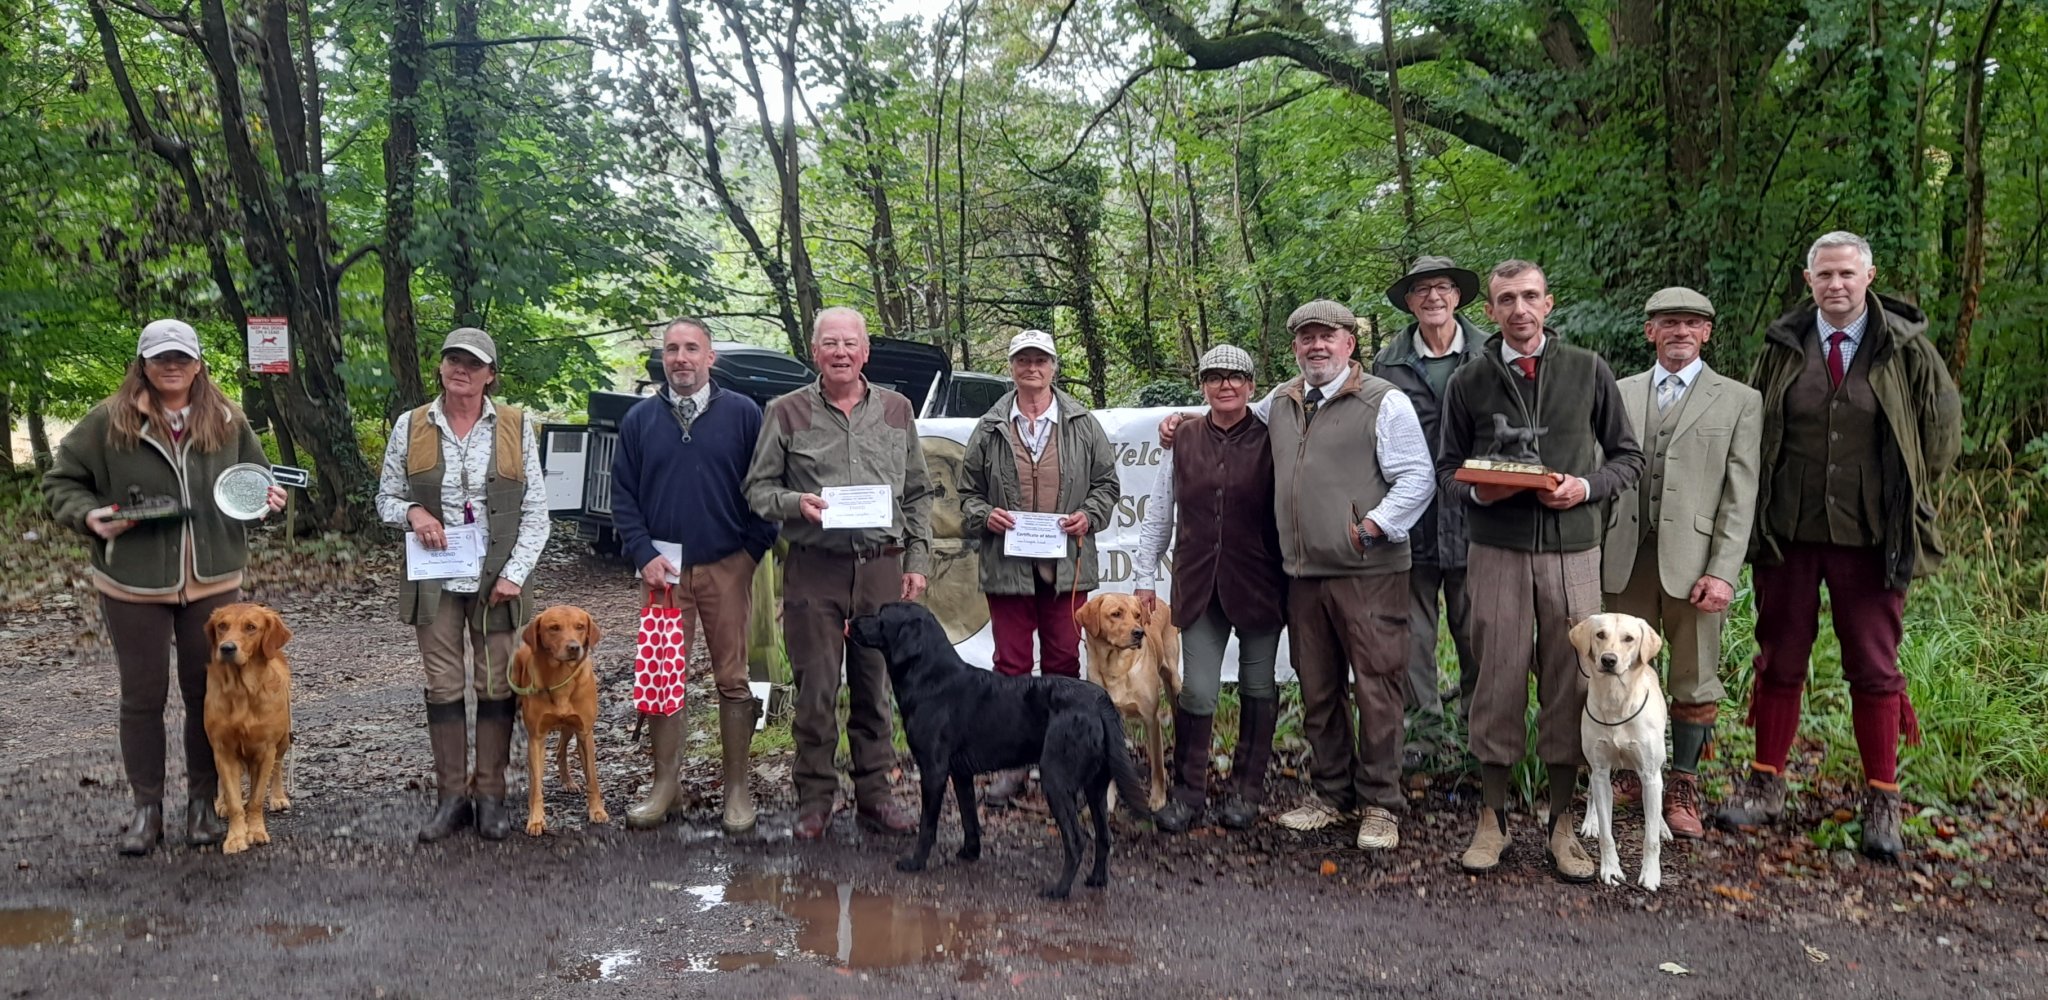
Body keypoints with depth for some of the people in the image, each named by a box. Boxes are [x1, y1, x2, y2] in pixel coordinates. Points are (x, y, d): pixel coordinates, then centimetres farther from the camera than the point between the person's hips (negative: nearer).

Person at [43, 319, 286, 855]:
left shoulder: (228, 422, 4)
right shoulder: (108, 422, -4)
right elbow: (60, 481, 4)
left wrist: (266, 495, -5)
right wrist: (88, 515, -15)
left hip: (213, 582, 2)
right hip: (133, 586, -2)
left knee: (208, 694, 9)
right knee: (142, 696, 8)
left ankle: (203, 804, 22)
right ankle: (146, 809, 20)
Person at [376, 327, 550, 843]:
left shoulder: (516, 427, 2)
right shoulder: (411, 427, 5)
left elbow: (536, 511, 2)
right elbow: (386, 498, 12)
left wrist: (514, 573, -7)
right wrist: (412, 513, -11)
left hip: (497, 581, -1)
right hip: (435, 581, 1)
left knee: (496, 686, 2)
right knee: (443, 687, 4)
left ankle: (490, 795, 12)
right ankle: (451, 796, 14)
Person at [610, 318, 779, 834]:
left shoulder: (743, 413, 1)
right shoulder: (639, 419, 8)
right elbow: (623, 496, 9)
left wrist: (754, 552, -4)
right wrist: (644, 555, -2)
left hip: (728, 567, -2)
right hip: (663, 569, 2)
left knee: (734, 680, 3)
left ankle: (738, 789, 13)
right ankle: (666, 785, 17)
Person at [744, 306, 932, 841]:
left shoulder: (897, 410, 12)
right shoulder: (787, 412, 4)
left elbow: (918, 494, 15)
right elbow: (758, 488, 5)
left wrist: (917, 560, 7)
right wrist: (795, 504, -15)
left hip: (882, 569, 2)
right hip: (814, 570, -2)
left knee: (876, 689, 8)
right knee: (815, 690, 1)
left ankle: (875, 793, 19)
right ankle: (814, 797, 13)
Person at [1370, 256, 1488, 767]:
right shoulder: (1388, 362, 5)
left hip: (1472, 513, -1)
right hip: (1411, 519, 1)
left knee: (1475, 630, 7)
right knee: (1413, 632, 6)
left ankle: (1479, 722, 25)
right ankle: (1425, 730, 18)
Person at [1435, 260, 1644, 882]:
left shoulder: (1588, 372, 7)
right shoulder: (1468, 383, 8)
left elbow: (1628, 457, 11)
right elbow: (1446, 469, 12)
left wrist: (1587, 487, -8)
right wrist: (1476, 491, -9)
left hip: (1572, 548, 0)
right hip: (1496, 550, 0)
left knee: (1571, 682, 3)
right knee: (1497, 679, 3)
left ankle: (1562, 823, 15)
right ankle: (1492, 818, 16)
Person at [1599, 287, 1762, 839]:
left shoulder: (1739, 401, 5)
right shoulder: (1619, 394, 12)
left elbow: (1740, 497, -1)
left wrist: (1723, 572, -10)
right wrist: (1594, 556, 4)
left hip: (1693, 560, -2)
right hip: (1625, 559, 2)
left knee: (1695, 680, 5)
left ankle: (1683, 787, 16)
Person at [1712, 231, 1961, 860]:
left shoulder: (1906, 348, -1)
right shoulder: (1782, 347, 4)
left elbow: (1942, 431, 8)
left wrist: (1904, 500, 8)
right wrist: (1764, 505, 9)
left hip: (1871, 538, -2)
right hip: (1788, 533, 2)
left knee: (1875, 669, 4)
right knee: (1779, 662, 9)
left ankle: (1882, 802, 16)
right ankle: (1766, 785, 20)